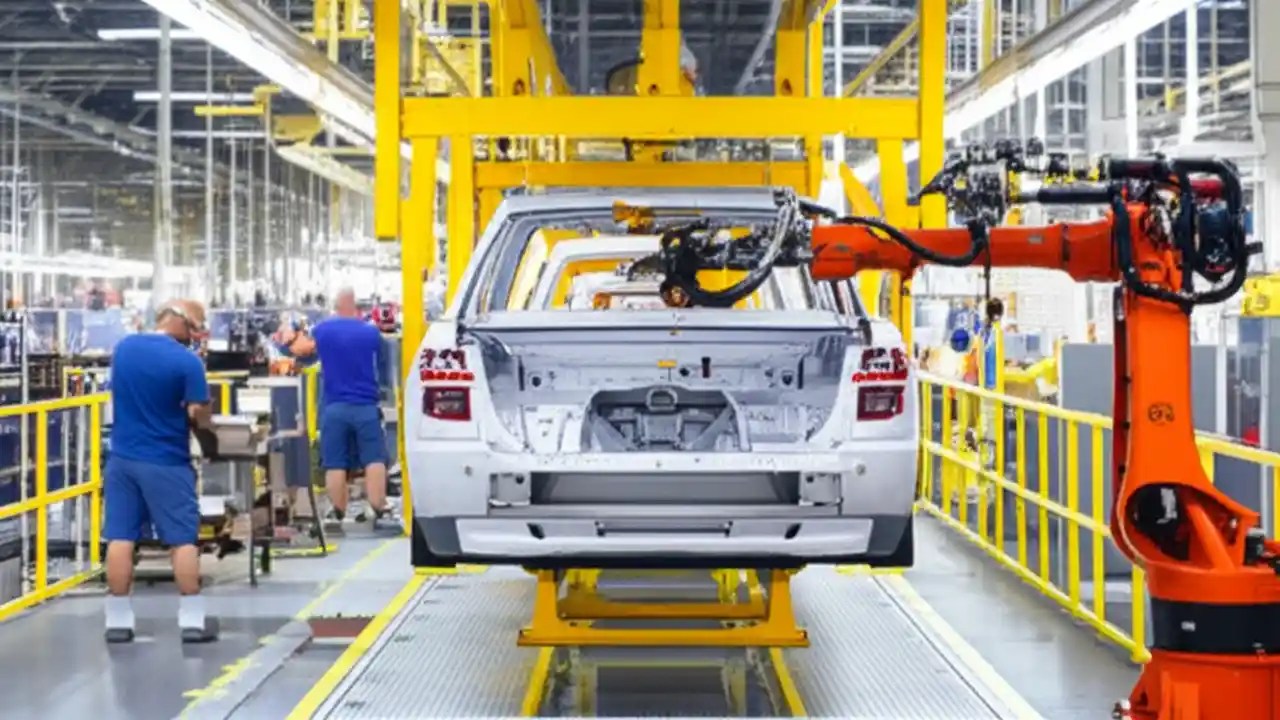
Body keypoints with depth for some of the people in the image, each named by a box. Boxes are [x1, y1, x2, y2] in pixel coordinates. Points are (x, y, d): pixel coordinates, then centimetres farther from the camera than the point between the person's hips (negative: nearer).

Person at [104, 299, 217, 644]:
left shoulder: (123, 348, 4)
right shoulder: (186, 361, -15)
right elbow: (199, 415, -12)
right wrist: (207, 424, 9)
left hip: (122, 457, 5)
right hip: (166, 462, -5)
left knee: (121, 538, 6)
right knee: (183, 539, 4)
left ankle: (118, 619, 9)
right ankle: (192, 619, 6)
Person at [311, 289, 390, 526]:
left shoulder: (321, 331, 3)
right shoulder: (371, 332, 0)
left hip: (334, 407, 1)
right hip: (365, 406, -1)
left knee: (335, 463, 3)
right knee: (374, 460, 0)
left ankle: (339, 516, 6)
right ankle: (378, 510, -9)